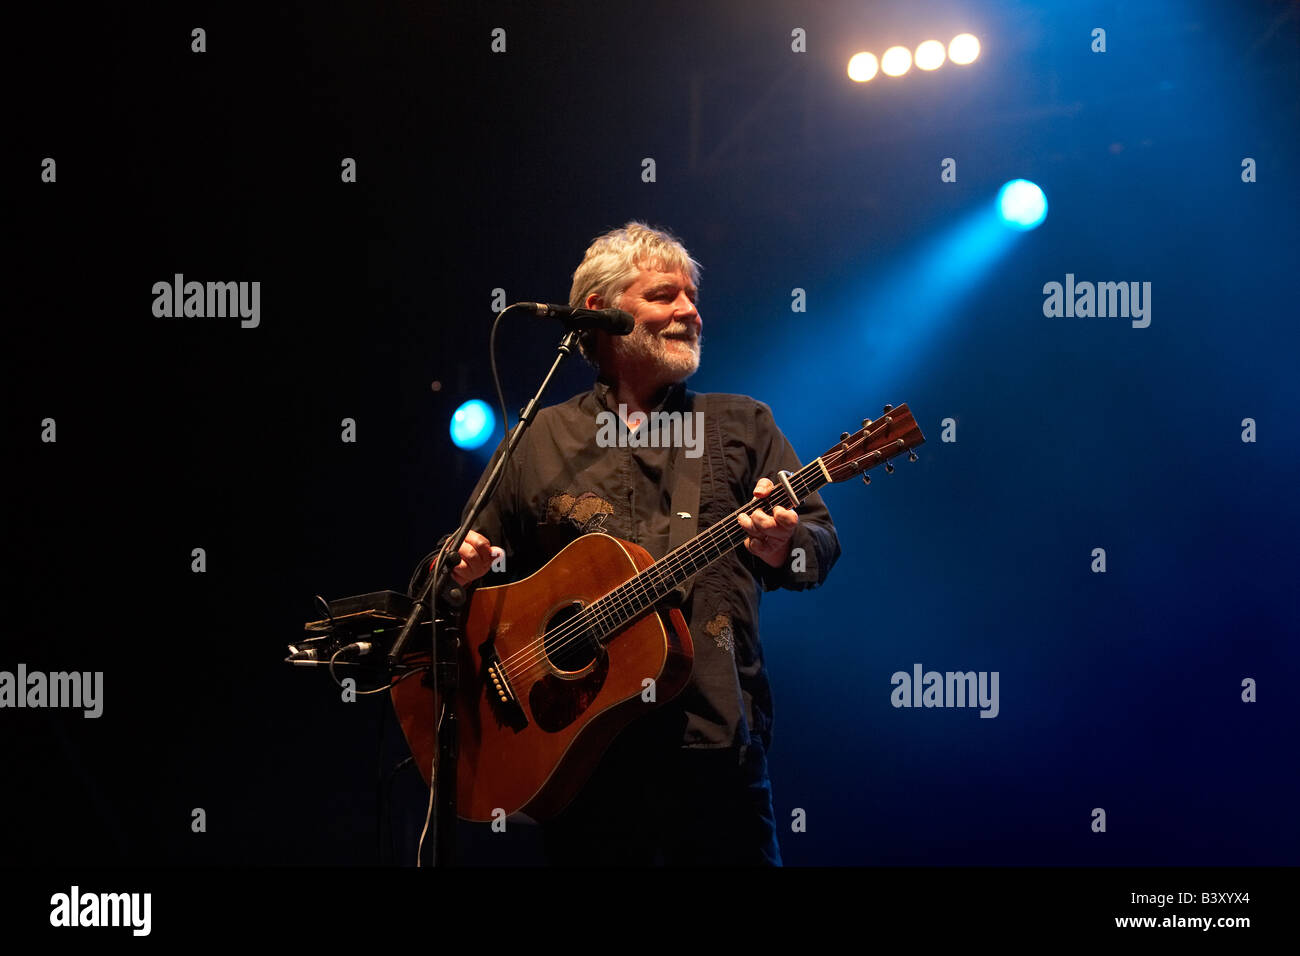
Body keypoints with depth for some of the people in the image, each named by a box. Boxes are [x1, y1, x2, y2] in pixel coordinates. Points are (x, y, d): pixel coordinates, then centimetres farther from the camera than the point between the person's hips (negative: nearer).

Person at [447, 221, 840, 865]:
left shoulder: (741, 426, 12)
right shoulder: (540, 442, 13)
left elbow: (821, 542, 5)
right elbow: (479, 556, 16)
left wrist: (781, 546, -18)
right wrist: (464, 566, -7)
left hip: (713, 738, 0)